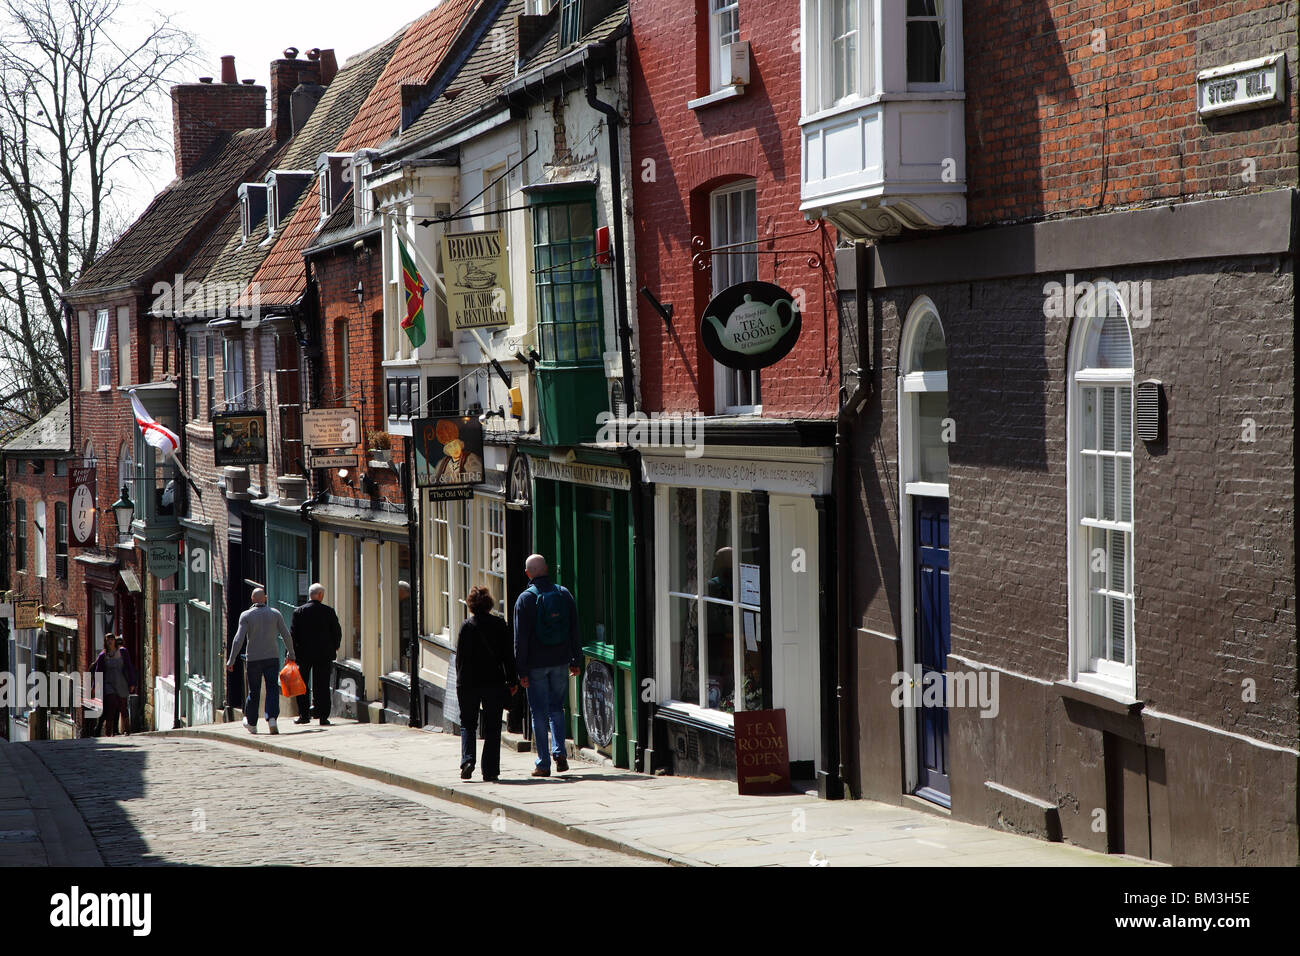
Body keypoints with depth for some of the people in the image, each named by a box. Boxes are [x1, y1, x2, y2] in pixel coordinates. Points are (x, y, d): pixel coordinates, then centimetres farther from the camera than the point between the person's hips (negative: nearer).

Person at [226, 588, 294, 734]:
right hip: (272, 657, 0)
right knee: (272, 689, -1)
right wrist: (291, 653, 16)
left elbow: (238, 639, -10)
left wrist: (231, 660, -9)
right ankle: (272, 718, -22)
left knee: (254, 691, 10)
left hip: (254, 659, 0)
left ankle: (251, 723, 21)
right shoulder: (275, 614, 3)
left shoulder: (246, 616, -3)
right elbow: (286, 635, 3)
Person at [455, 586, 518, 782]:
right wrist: (511, 681, 8)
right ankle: (490, 771, 3)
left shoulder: (467, 626, -6)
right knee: (492, 728, 7)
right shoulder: (500, 625, -1)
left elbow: (461, 657, -3)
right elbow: (508, 655, 2)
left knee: (468, 724, 13)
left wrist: (460, 682, 7)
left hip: (469, 683, -1)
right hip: (495, 683, 1)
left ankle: (467, 759, -9)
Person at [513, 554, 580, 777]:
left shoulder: (525, 599, -8)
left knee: (539, 713, 2)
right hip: (560, 660, 3)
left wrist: (522, 671, -6)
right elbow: (574, 630, 8)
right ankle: (560, 752, 0)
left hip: (536, 663, -3)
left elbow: (520, 638, -9)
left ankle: (543, 764, 2)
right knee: (556, 708, 16)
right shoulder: (564, 594, 4)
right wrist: (574, 660, 15)